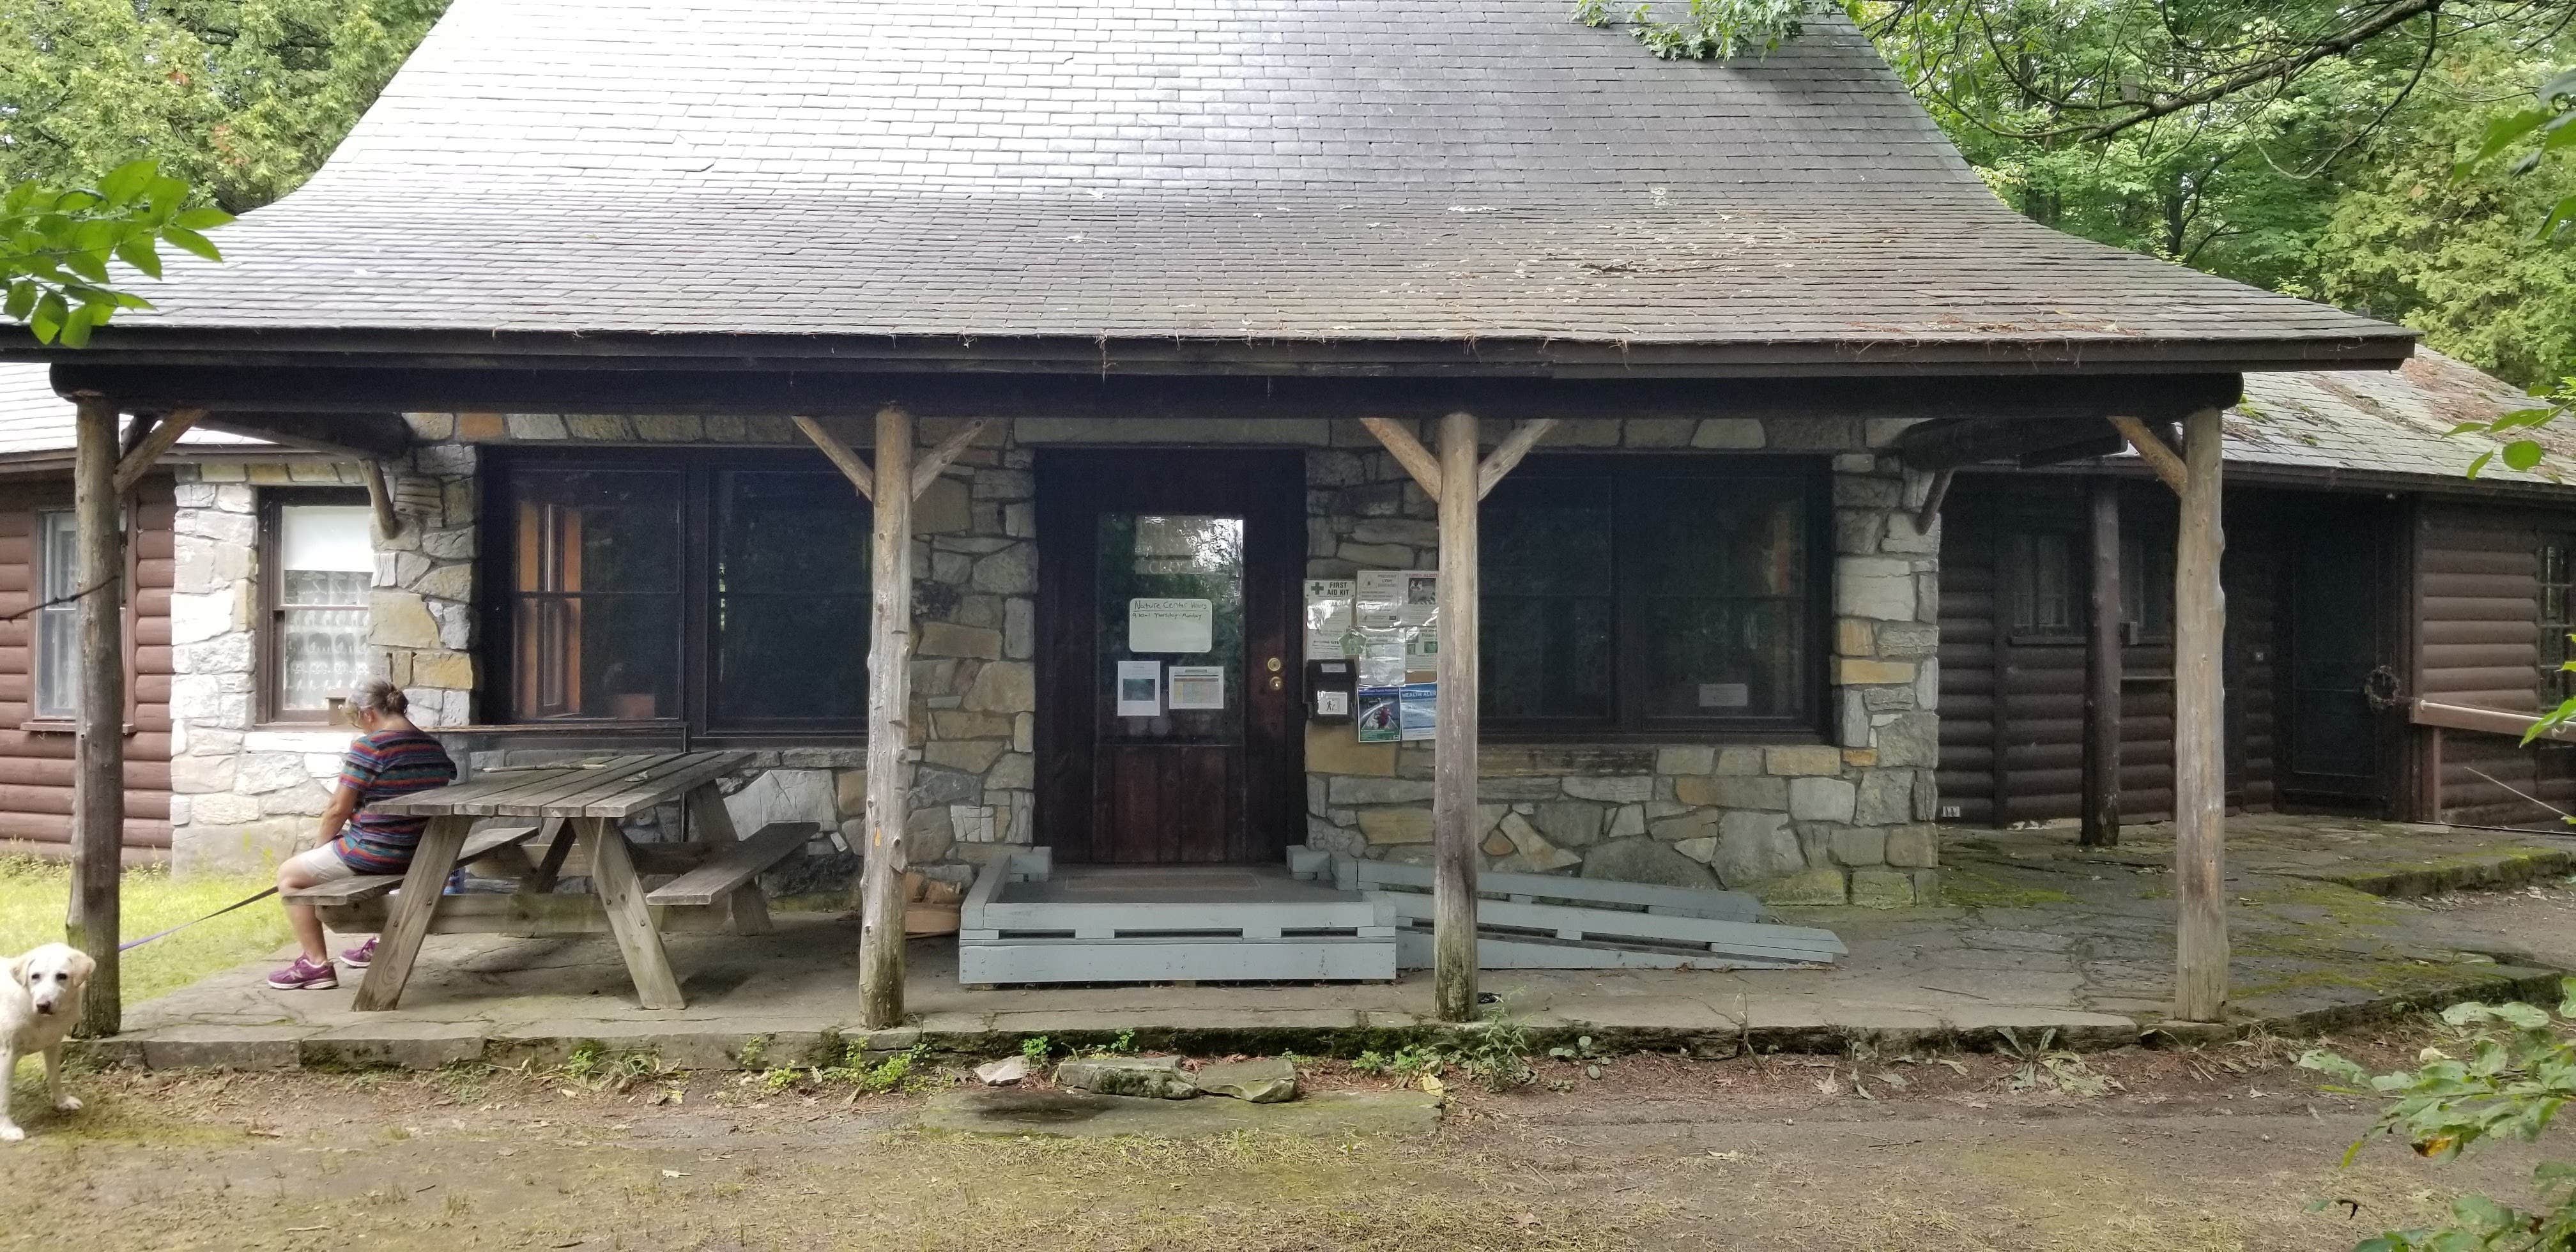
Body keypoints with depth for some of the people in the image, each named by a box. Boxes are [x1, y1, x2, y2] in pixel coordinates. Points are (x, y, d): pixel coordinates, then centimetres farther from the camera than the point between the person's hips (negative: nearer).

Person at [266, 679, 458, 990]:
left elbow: (338, 810, -13)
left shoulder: (369, 747, -16)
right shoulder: (435, 749, 6)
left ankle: (317, 964, 8)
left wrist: (323, 845, 7)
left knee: (289, 874, 13)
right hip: (420, 857, 8)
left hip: (376, 853, -8)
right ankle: (381, 943, 41)